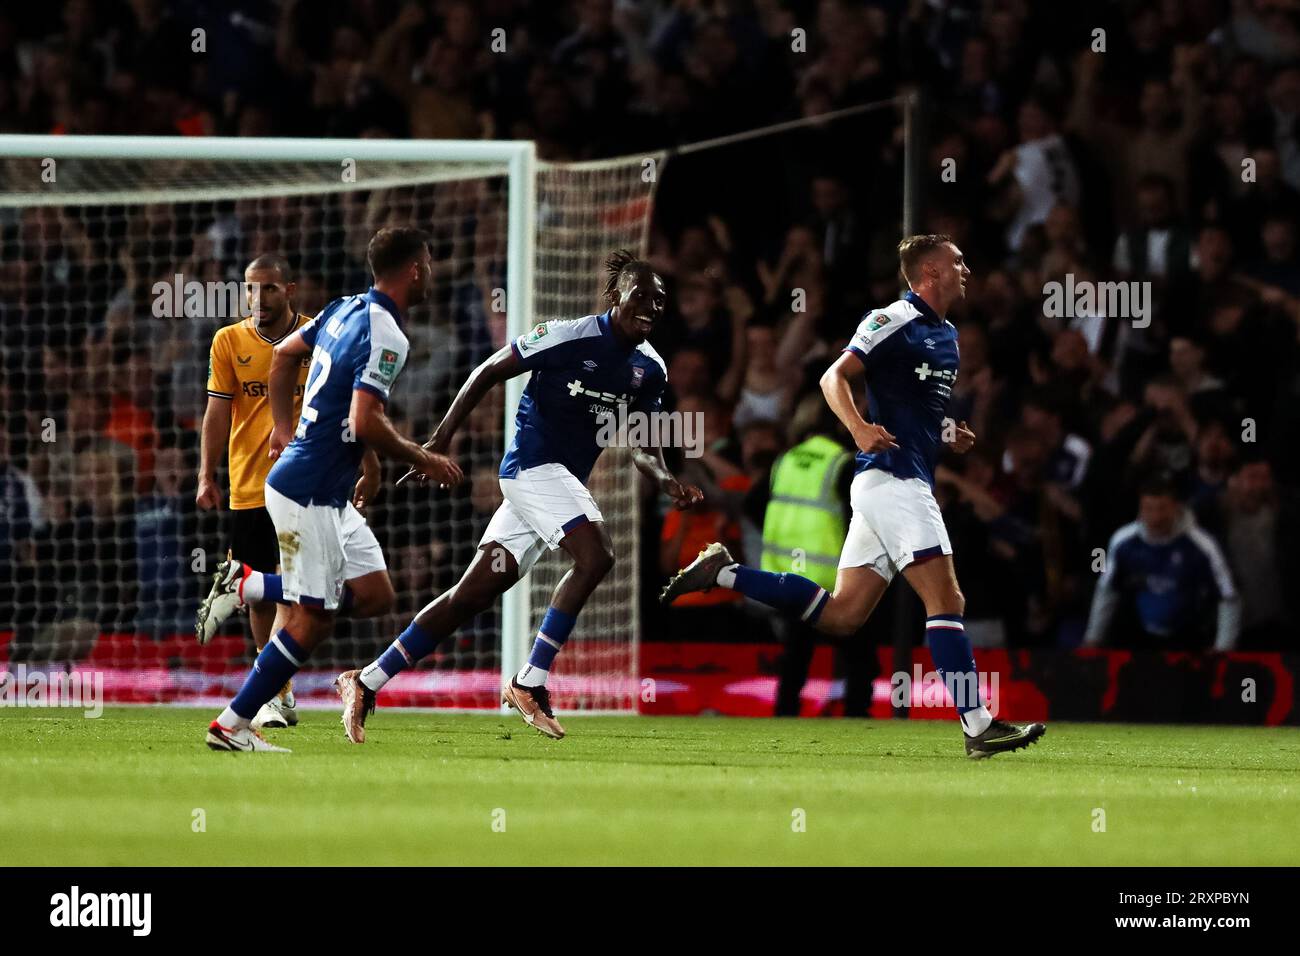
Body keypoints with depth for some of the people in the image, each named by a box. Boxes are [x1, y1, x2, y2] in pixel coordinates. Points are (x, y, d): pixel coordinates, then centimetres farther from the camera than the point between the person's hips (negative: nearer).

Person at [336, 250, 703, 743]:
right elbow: (488, 373, -6)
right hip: (533, 465, -7)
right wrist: (440, 439, -9)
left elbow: (642, 445, 14)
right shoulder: (570, 337, -14)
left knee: (472, 595, 5)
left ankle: (366, 682, 10)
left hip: (565, 481, 7)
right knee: (595, 554, -26)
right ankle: (530, 682, -20)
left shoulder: (649, 369, 7)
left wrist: (665, 480, -8)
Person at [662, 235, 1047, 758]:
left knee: (840, 614, 7)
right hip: (892, 477, -10)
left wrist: (949, 435, 14)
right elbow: (835, 377, -16)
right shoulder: (896, 321, -9)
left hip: (910, 484, 10)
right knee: (946, 599, -14)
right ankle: (979, 726, -17)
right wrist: (860, 428, -33)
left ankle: (722, 573, 15)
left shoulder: (946, 336, 20)